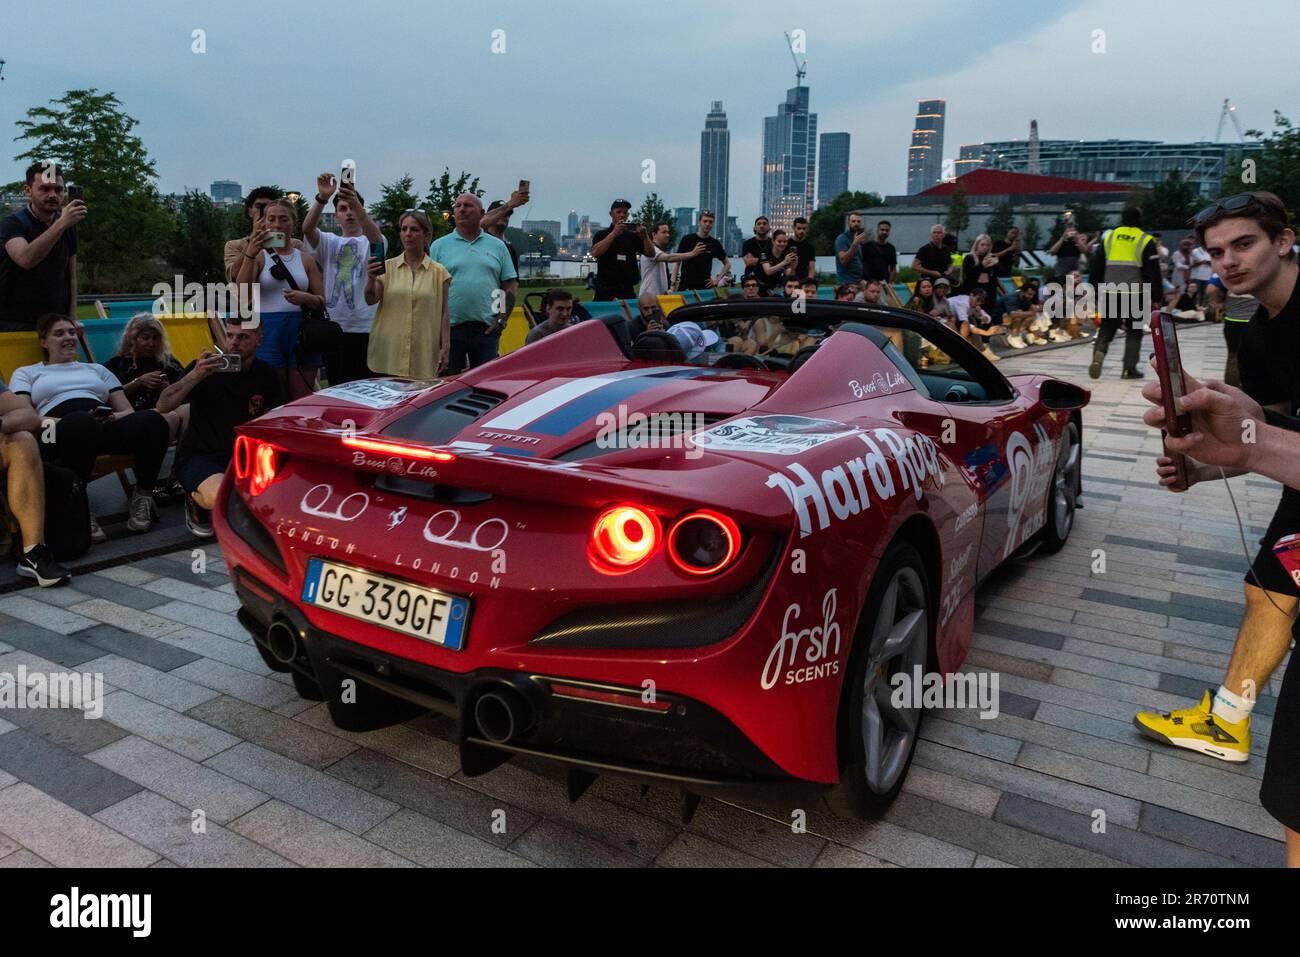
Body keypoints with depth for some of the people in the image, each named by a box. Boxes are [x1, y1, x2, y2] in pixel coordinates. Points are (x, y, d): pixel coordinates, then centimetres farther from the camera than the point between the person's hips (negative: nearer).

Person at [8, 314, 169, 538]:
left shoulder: (97, 369, 35)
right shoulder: (26, 373, 28)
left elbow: (128, 411, 23)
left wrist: (119, 416, -3)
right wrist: (57, 422, -11)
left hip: (107, 427, 3)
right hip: (59, 433, -2)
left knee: (153, 421, -34)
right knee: (80, 422, -44)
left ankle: (143, 496, -13)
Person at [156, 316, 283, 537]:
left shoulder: (267, 375, 3)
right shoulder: (205, 368, -6)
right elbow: (163, 406, -17)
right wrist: (196, 375, -30)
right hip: (199, 456, -4)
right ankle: (197, 499, 3)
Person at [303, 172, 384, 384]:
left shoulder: (371, 242, 7)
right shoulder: (329, 243, 13)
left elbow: (374, 233, -18)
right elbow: (307, 227, -8)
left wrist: (357, 204, -38)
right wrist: (322, 197, -25)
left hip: (366, 328, -2)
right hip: (333, 327, 2)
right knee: (336, 385, 8)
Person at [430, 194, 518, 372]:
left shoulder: (498, 246, 11)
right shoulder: (439, 246, 6)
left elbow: (510, 285, 10)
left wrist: (502, 319, -2)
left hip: (487, 329, 1)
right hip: (449, 328, -1)